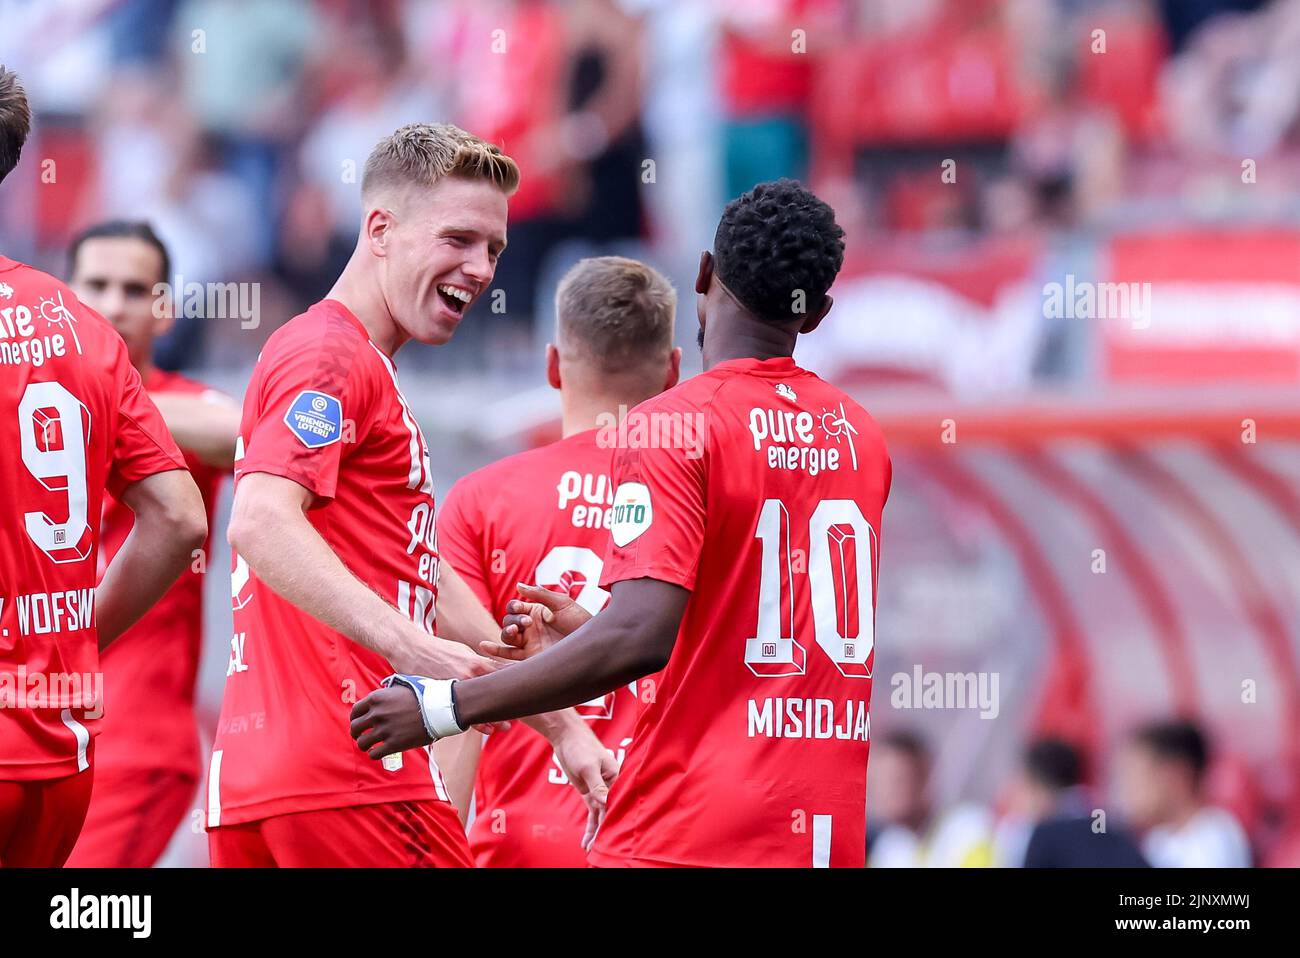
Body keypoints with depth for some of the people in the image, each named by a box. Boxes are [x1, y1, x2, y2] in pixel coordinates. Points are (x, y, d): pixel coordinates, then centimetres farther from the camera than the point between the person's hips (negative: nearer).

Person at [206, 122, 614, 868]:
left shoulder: (361, 368, 27)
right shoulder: (332, 358, -6)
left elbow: (429, 585, 31)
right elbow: (262, 524, -24)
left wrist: (563, 727, 27)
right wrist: (411, 648, -34)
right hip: (353, 778, -10)